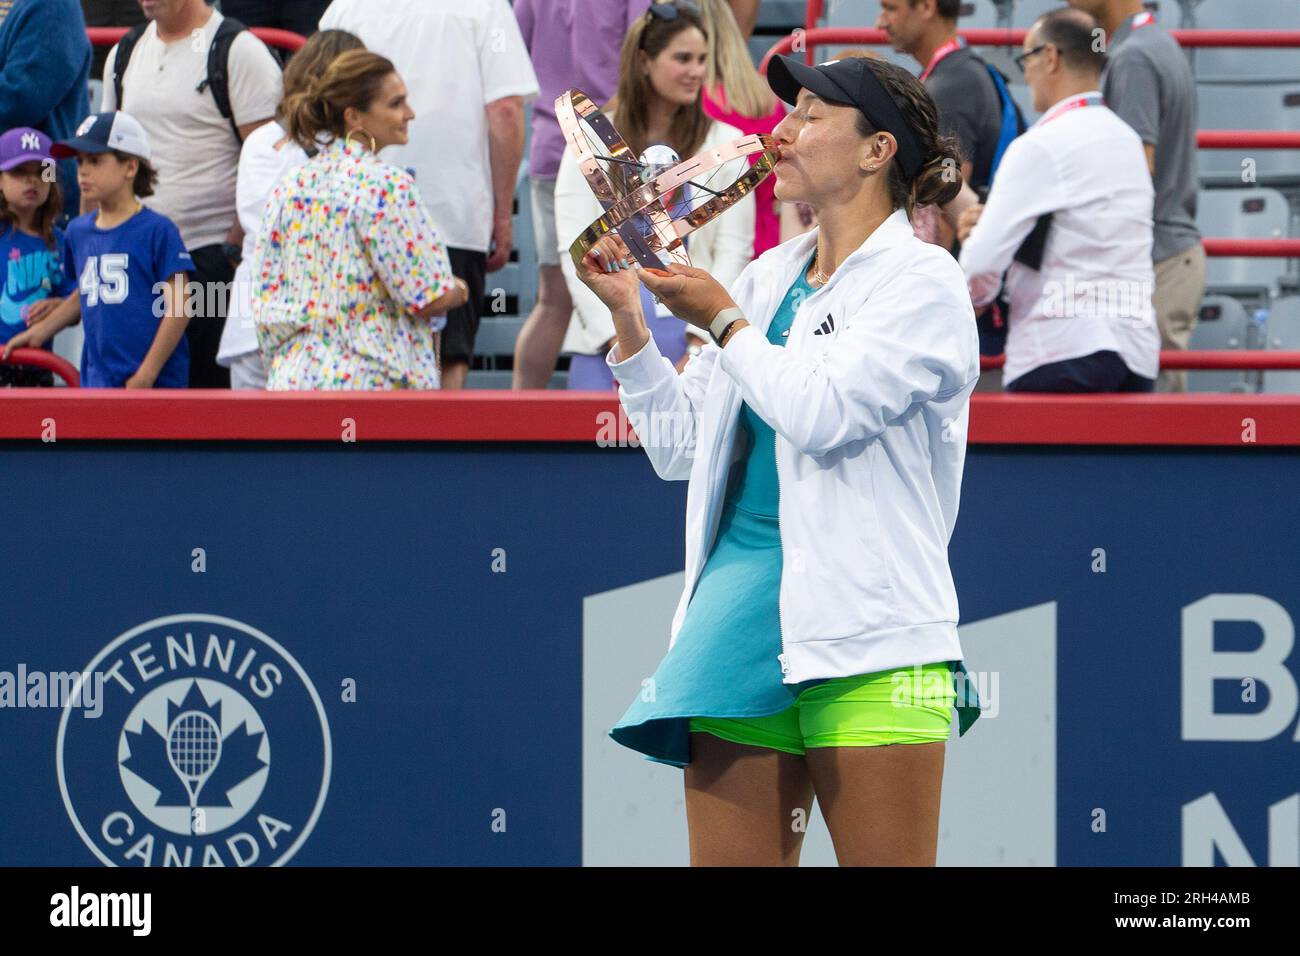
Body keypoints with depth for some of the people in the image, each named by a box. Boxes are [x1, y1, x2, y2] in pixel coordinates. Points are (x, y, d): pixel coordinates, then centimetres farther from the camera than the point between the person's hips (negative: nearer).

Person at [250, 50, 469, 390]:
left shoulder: (289, 187, 9)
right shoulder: (387, 186, -12)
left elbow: (266, 298, 10)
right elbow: (430, 298, -12)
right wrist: (458, 291, 10)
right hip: (370, 381, -7)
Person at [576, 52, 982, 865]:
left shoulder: (920, 281, -3)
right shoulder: (768, 278, 18)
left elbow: (822, 411, -17)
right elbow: (681, 447, 21)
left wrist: (722, 321, -4)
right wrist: (627, 315, 12)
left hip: (868, 642, -6)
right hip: (740, 613, 6)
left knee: (885, 862, -5)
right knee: (728, 860, 2)